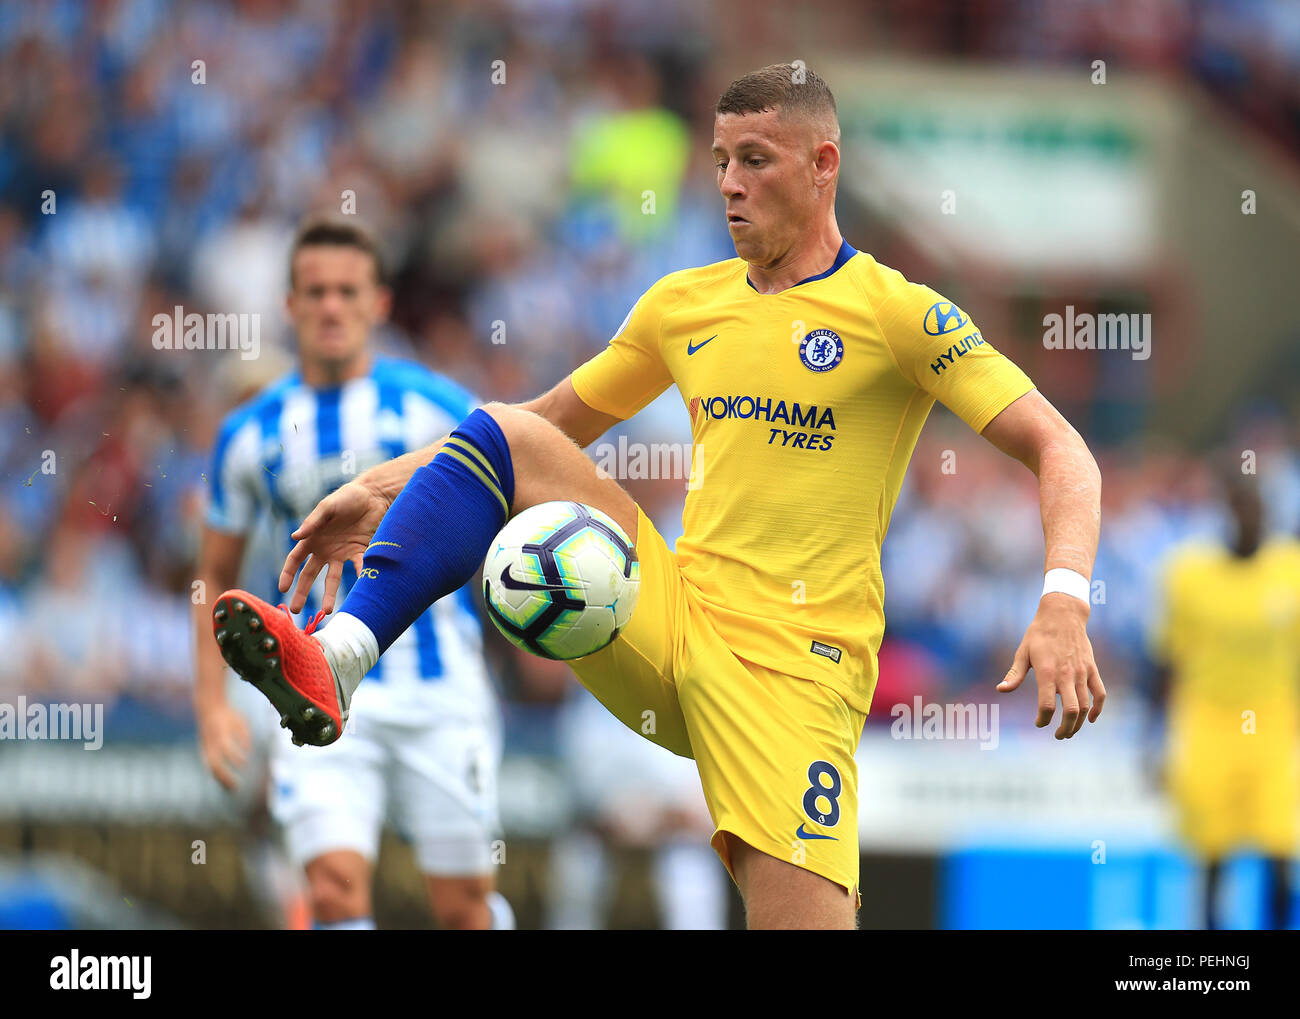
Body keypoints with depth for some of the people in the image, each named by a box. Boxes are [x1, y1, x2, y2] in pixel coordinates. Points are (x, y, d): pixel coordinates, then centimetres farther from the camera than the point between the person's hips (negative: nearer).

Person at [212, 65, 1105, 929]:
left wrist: (1064, 600, -25)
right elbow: (554, 422, 24)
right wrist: (385, 488, 13)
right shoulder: (685, 304, 14)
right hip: (670, 626, 5)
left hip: (792, 663, -5)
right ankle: (334, 664, -22)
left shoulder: (895, 313, -4)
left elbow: (1058, 450, -7)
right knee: (498, 436, -8)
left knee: (800, 914, -25)